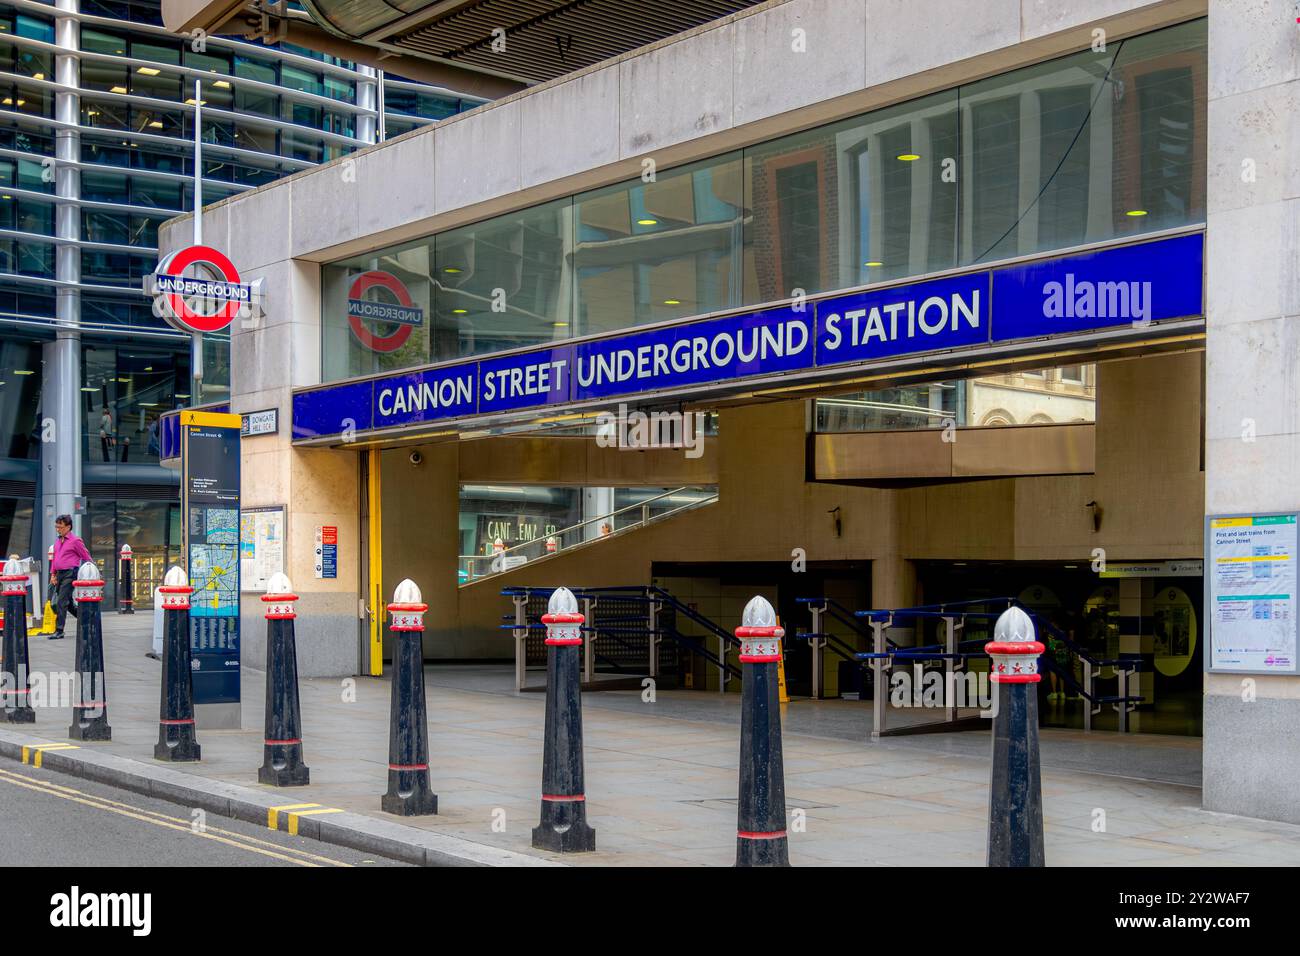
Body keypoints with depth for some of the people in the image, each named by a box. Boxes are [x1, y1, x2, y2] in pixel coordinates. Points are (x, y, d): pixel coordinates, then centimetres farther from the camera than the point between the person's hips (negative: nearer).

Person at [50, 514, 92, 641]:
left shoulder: (75, 541, -7)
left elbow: (86, 558, -4)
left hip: (70, 574, -8)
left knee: (62, 601, -12)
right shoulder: (57, 542, 16)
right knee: (68, 602, 13)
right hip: (60, 574, 8)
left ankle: (59, 631, -11)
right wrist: (53, 574, 12)